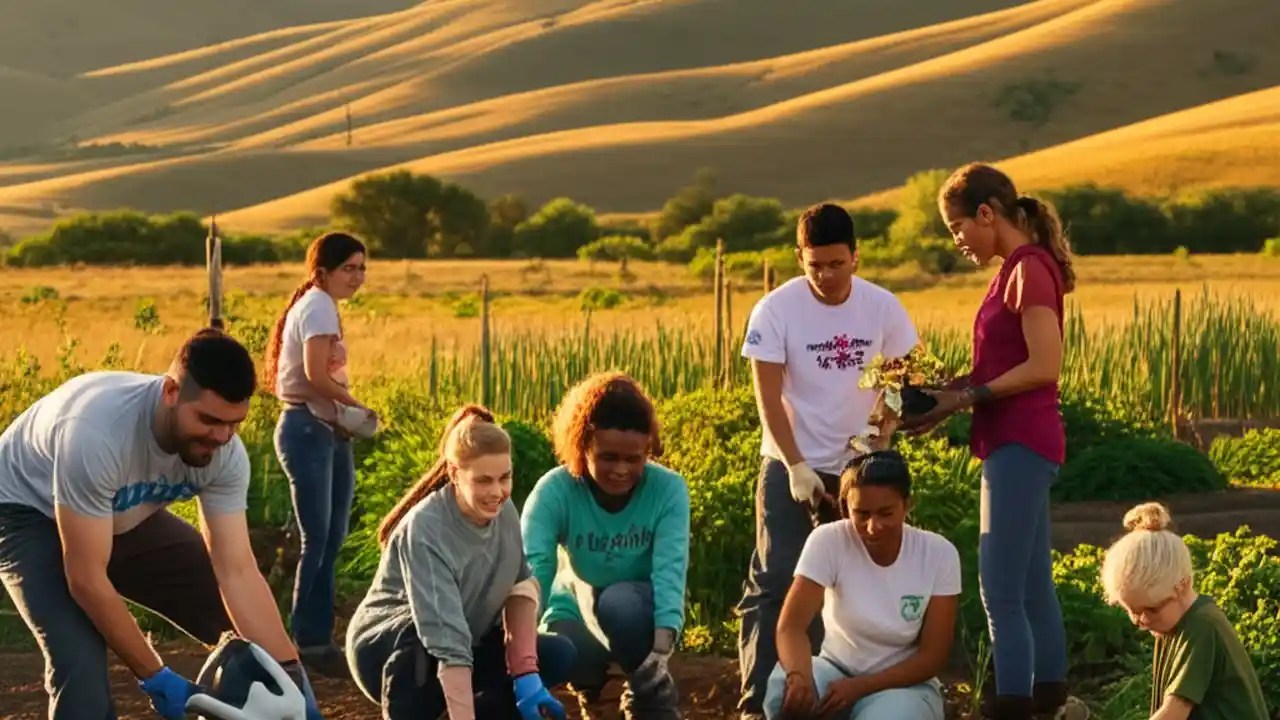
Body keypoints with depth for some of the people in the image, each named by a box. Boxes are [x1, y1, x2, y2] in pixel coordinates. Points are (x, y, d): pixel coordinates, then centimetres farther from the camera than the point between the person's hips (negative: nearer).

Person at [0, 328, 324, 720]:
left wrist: (290, 676, -29)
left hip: (126, 519, 6)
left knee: (247, 629, -2)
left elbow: (237, 573, -22)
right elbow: (86, 579, -36)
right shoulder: (96, 433, -42)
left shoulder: (225, 454, -23)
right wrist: (155, 677, -30)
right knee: (79, 662, -27)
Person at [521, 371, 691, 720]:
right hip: (579, 610, 1)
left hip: (638, 614, -1)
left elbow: (670, 569, -30)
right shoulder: (555, 490, -20)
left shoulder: (668, 489, -19)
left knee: (620, 601, -37)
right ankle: (592, 681, 6)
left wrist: (662, 646, -46)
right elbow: (532, 568, -32)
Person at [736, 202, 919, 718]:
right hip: (791, 466, -3)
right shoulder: (775, 310, -13)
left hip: (858, 464, 3)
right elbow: (769, 397, -13)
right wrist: (796, 467, -19)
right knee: (773, 583, -8)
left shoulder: (882, 307, -6)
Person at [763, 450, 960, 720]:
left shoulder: (938, 554, -15)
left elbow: (932, 657, -12)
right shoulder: (828, 541, -15)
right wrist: (798, 675, -48)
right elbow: (790, 626, -25)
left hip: (903, 685, 0)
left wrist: (858, 687, -25)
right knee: (786, 694, -34)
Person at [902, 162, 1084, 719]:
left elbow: (1043, 367, -20)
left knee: (1000, 591, -9)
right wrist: (950, 391, 1)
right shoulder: (1016, 270, 15)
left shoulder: (1029, 268, -13)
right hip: (1014, 444, 10)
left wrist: (965, 398, -17)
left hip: (1020, 445, -10)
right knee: (1032, 587, 14)